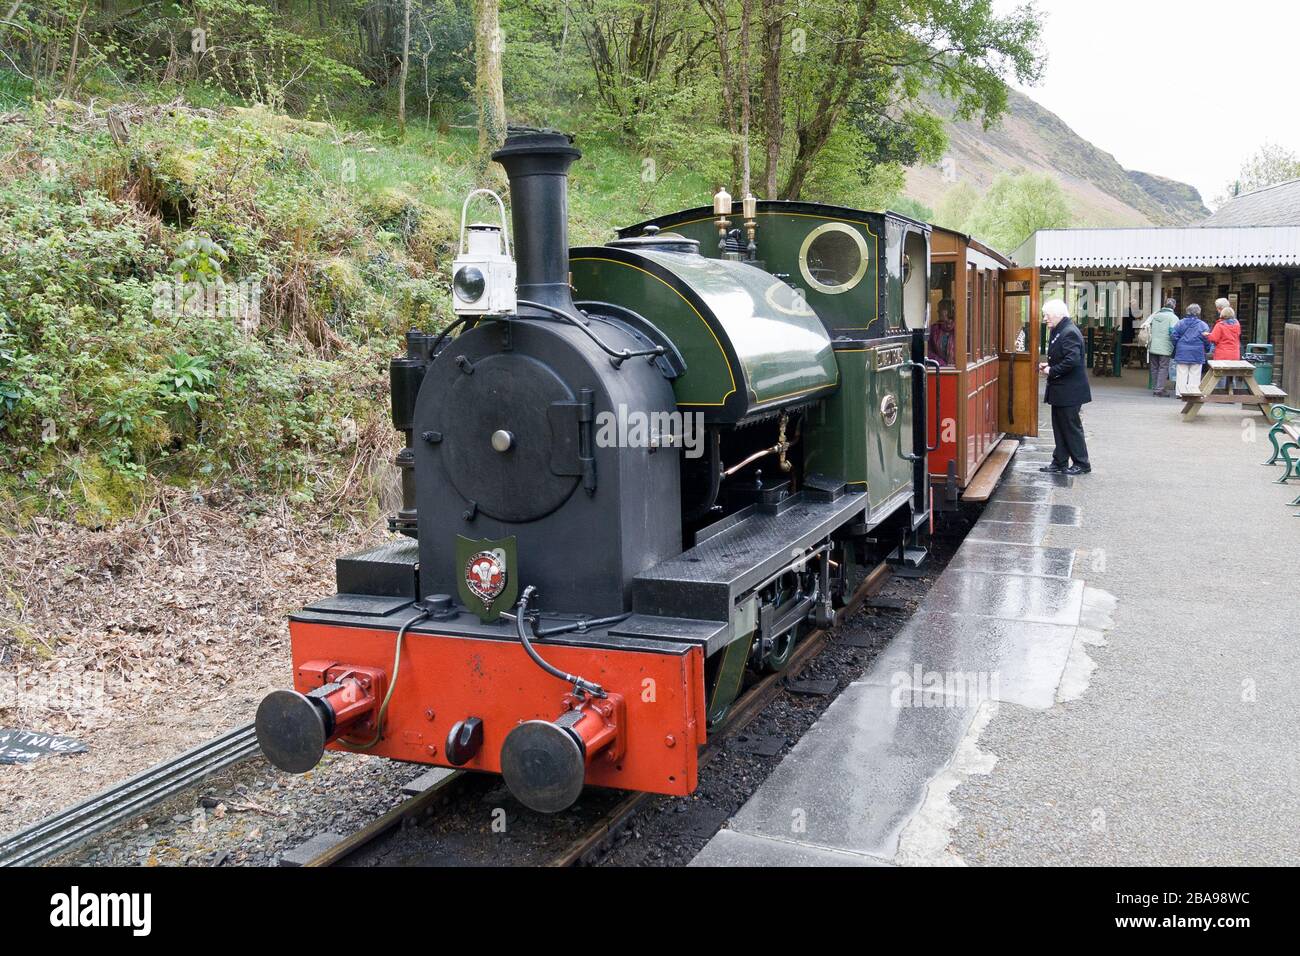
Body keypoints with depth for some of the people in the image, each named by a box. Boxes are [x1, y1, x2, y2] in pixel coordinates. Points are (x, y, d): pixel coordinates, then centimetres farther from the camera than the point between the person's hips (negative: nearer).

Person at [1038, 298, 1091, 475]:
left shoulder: (1070, 333, -19)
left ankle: (1082, 464, 9)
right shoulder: (1058, 331, 12)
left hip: (1069, 391, -10)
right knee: (1059, 426, 13)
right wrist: (1048, 365, 6)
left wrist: (1052, 371, -19)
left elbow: (1072, 361, -28)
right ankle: (1060, 462, 21)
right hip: (1059, 390, 10)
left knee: (1072, 427, -1)